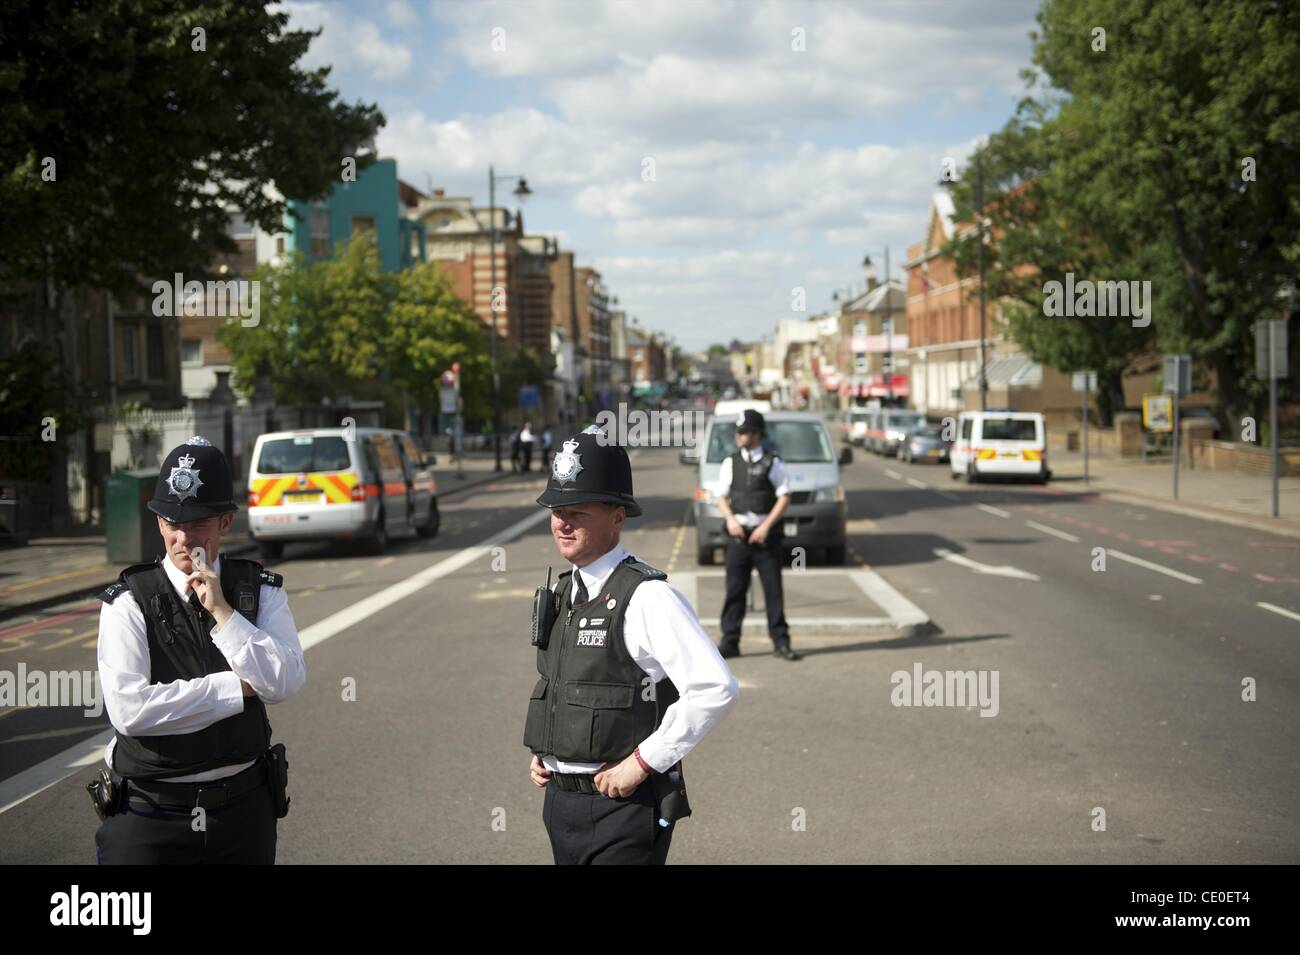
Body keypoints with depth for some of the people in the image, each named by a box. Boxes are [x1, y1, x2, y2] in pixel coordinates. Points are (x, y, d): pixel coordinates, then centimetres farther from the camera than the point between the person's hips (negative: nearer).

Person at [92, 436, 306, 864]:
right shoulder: (129, 602, -7)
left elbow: (285, 683, -11)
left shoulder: (261, 591, 2)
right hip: (149, 815, -2)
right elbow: (129, 709, -19)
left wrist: (222, 611, -17)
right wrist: (238, 687, -14)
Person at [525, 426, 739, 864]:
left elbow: (716, 689, -24)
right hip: (561, 799, 7)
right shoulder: (561, 593, 8)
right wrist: (543, 753, 9)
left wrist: (642, 763, -19)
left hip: (624, 804, -7)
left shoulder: (647, 597, -16)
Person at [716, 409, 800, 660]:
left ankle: (781, 642, 7)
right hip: (738, 533, 2)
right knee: (734, 590, 2)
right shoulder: (730, 463, 9)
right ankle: (729, 642, 8)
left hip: (765, 534, -2)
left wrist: (766, 527, -11)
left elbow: (784, 498, -2)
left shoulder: (772, 463, 1)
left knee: (773, 589, 0)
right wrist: (730, 520, -8)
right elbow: (722, 497, 11)